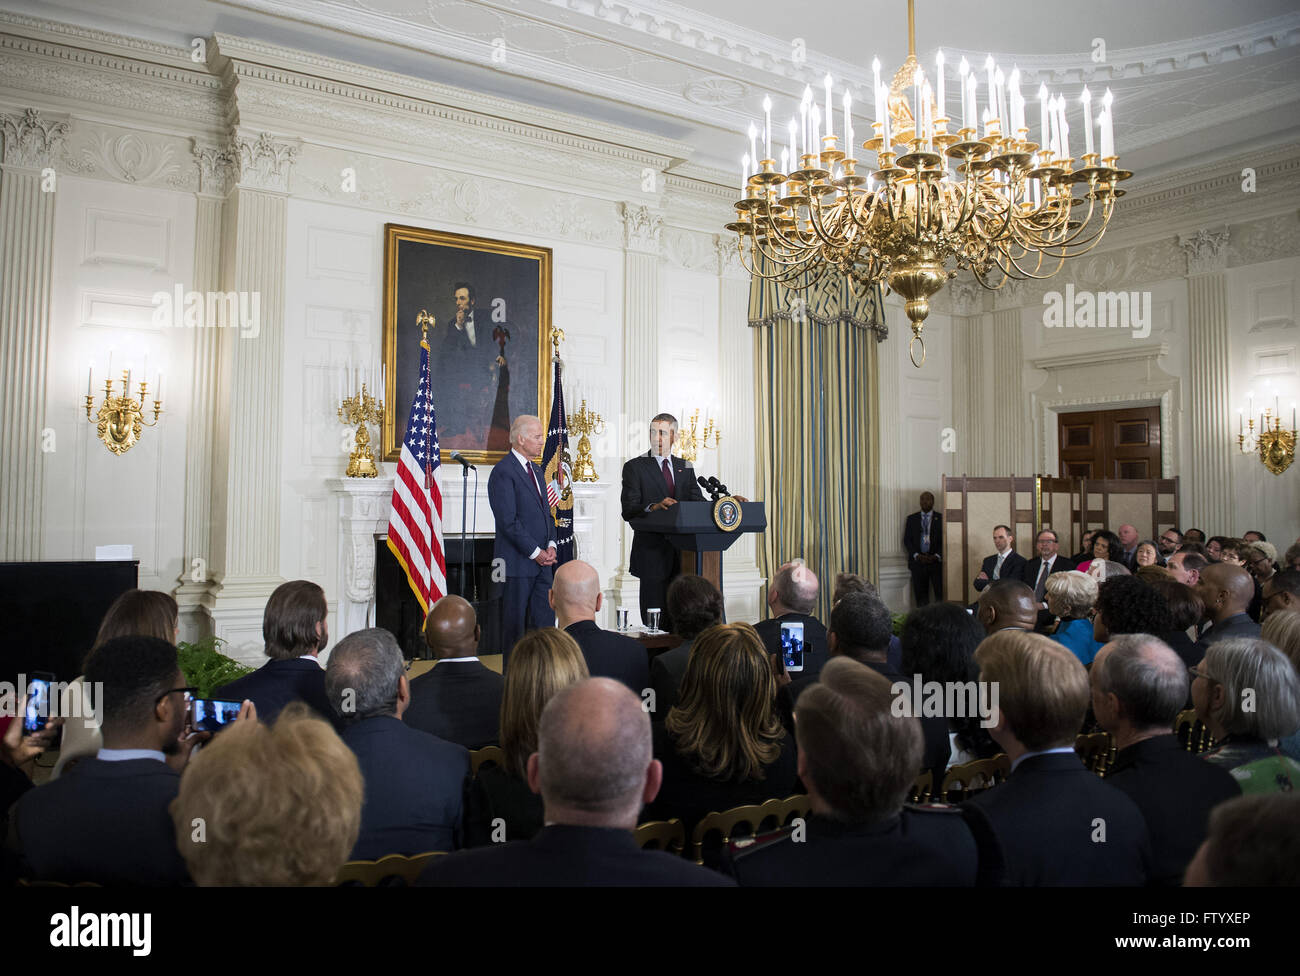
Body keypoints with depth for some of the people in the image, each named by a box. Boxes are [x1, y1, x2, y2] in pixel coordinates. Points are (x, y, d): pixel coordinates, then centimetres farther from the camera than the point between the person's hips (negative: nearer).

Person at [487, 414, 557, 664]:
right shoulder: (503, 471, -12)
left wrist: (551, 545, 4)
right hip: (518, 561, -8)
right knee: (515, 624, 1)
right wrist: (535, 552, -15)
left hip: (542, 559, 8)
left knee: (545, 620, 8)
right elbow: (508, 521, -17)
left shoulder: (536, 470, 16)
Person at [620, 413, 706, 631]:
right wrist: (654, 507, -29)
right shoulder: (634, 467, 0)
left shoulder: (685, 467, 15)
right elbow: (628, 512, -11)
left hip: (683, 554, 4)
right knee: (655, 623, -3)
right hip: (653, 554, -4)